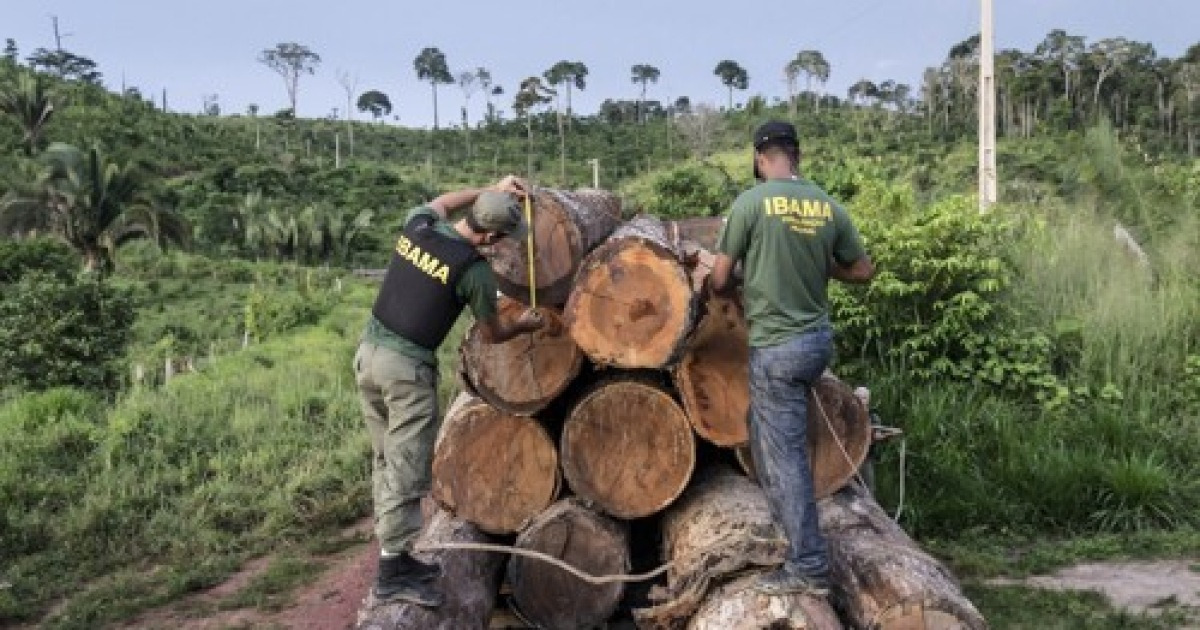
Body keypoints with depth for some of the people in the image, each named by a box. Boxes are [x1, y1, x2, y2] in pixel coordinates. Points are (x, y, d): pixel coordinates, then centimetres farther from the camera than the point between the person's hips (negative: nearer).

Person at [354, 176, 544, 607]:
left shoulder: (417, 225, 2)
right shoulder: (475, 270, -13)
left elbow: (439, 202, 30)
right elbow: (492, 336, 3)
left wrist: (492, 190, 30)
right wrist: (524, 326, 23)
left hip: (369, 353, 8)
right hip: (407, 369, -8)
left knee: (386, 462, 14)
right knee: (408, 472, -1)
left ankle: (397, 556, 23)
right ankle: (393, 574, 4)